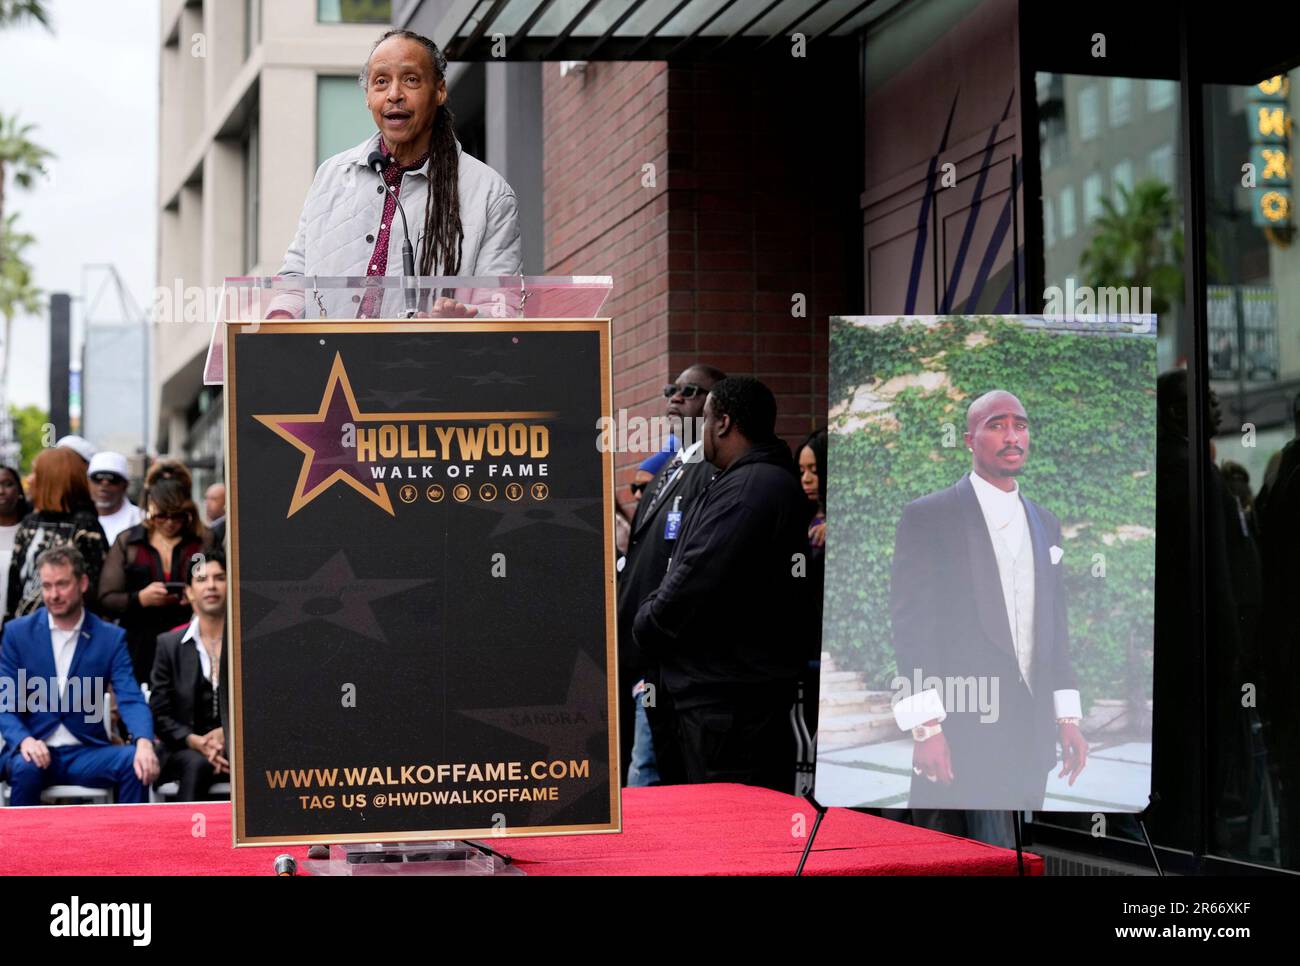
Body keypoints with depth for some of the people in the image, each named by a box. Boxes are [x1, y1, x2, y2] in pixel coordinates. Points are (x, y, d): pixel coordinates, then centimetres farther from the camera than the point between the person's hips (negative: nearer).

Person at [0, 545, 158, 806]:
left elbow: (130, 699, -6)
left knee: (136, 762, -28)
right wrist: (24, 740, -21)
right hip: (35, 749, 0)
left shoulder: (111, 638, 4)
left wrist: (144, 742, -29)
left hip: (87, 753, 1)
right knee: (26, 768, -34)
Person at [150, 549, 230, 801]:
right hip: (184, 750, 1)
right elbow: (160, 715, 5)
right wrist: (196, 742, -13)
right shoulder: (169, 644, 9)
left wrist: (228, 732, -14)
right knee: (196, 765, -35)